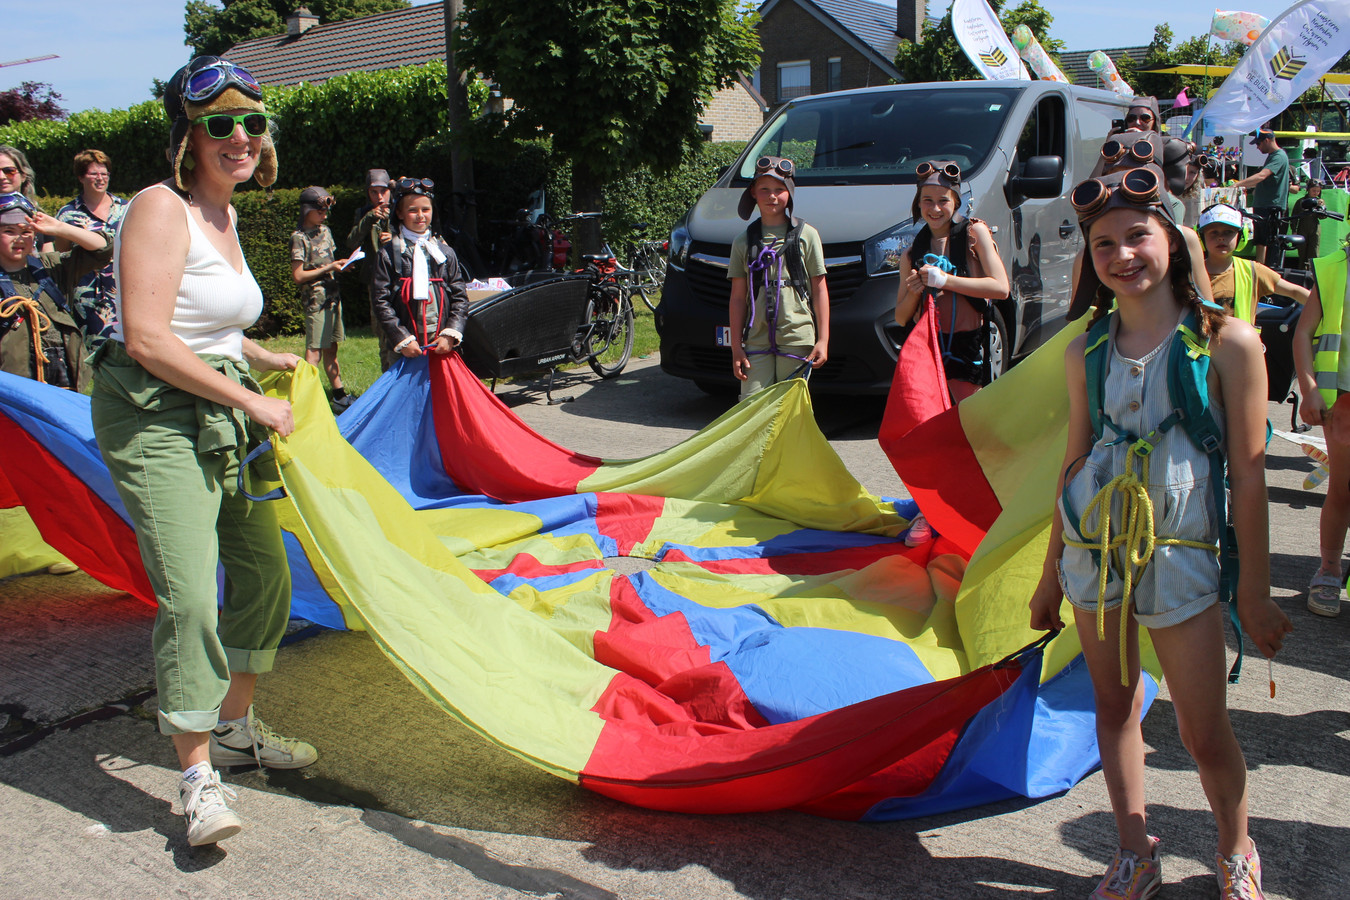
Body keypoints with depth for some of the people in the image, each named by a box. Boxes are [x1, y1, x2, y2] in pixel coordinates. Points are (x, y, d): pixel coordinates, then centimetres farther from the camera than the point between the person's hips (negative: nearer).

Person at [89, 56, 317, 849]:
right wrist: (251, 400, -18)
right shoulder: (162, 208, -14)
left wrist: (274, 361, 28)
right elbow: (148, 339, -23)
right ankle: (199, 779, -2)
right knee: (189, 596, -16)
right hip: (154, 423, -9)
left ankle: (237, 727, 33)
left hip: (219, 419, 9)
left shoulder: (225, 215, 13)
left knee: (265, 574, 15)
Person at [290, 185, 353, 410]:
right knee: (314, 352, -8)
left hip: (333, 296, 8)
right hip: (316, 300, -8)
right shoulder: (299, 237, -10)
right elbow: (298, 276, -13)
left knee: (331, 349, 13)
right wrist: (329, 268, -13)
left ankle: (340, 396, 18)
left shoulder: (325, 231, 14)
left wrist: (340, 264, 5)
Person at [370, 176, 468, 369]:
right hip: (403, 349, -2)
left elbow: (460, 297, 10)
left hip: (441, 346, 3)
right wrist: (402, 339, -10)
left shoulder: (445, 251, 12)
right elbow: (381, 302, -2)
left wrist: (450, 334, -4)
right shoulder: (389, 253, 3)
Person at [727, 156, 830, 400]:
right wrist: (736, 347, 2)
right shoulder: (743, 241, 8)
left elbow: (820, 290, 4)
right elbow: (738, 297, 7)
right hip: (756, 341, 1)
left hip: (797, 340, -1)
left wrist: (823, 340, -2)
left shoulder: (806, 235, 4)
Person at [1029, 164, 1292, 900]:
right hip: (1092, 544, 4)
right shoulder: (1087, 351, 2)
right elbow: (1075, 464, 8)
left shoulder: (1226, 341, -9)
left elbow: (1248, 474, -7)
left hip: (1179, 552, -3)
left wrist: (1253, 589, -6)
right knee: (1114, 707, 13)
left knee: (1204, 733, 4)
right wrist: (1051, 576, 11)